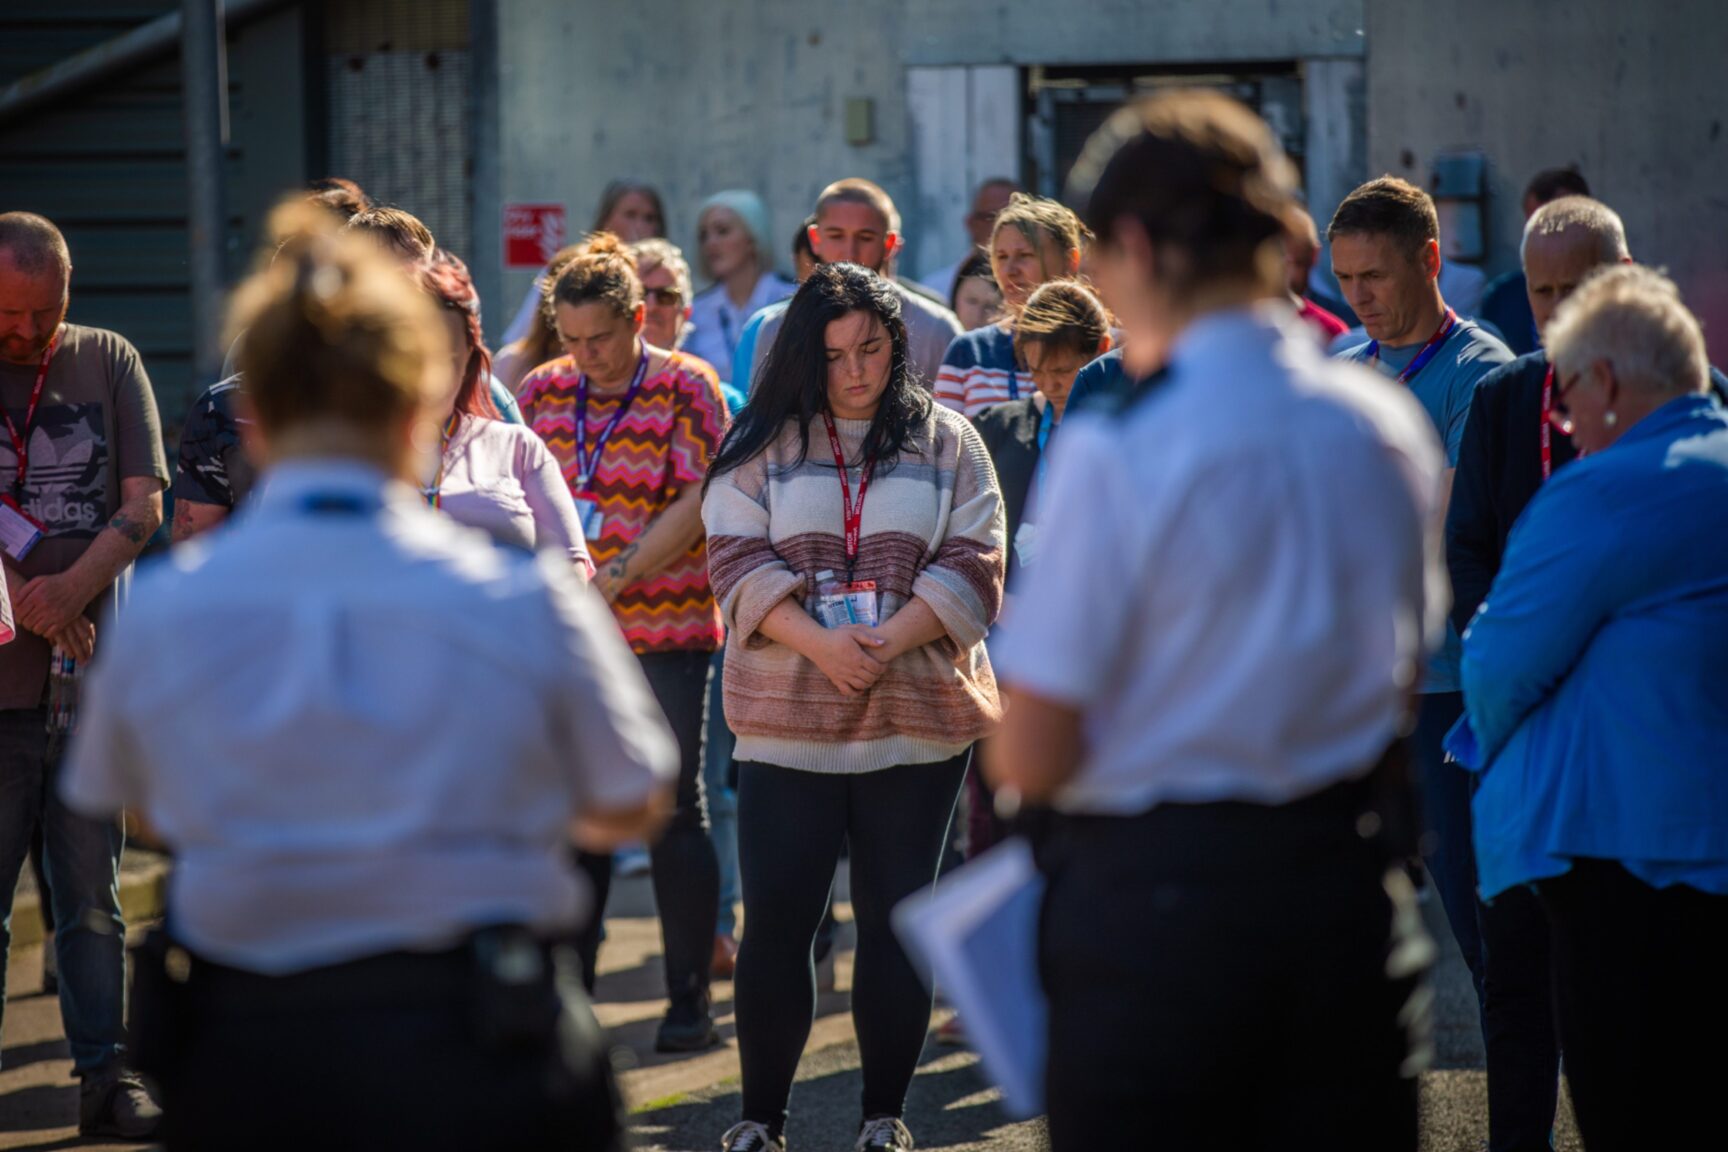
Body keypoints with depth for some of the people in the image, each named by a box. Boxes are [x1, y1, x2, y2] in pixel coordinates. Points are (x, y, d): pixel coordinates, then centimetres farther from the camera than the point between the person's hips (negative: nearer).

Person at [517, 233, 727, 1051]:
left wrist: (617, 577, -16)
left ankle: (690, 1002, 6)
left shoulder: (685, 387, -3)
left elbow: (696, 502, -10)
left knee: (673, 812, -1)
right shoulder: (542, 391, 10)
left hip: (665, 631, -4)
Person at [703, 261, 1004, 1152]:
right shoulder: (764, 445, 7)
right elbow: (737, 559, -2)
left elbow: (974, 564, 0)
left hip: (918, 715, 1)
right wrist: (817, 642, -16)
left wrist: (888, 641, -14)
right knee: (775, 918, -3)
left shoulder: (947, 444, 7)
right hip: (787, 719, 0)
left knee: (897, 916, 5)